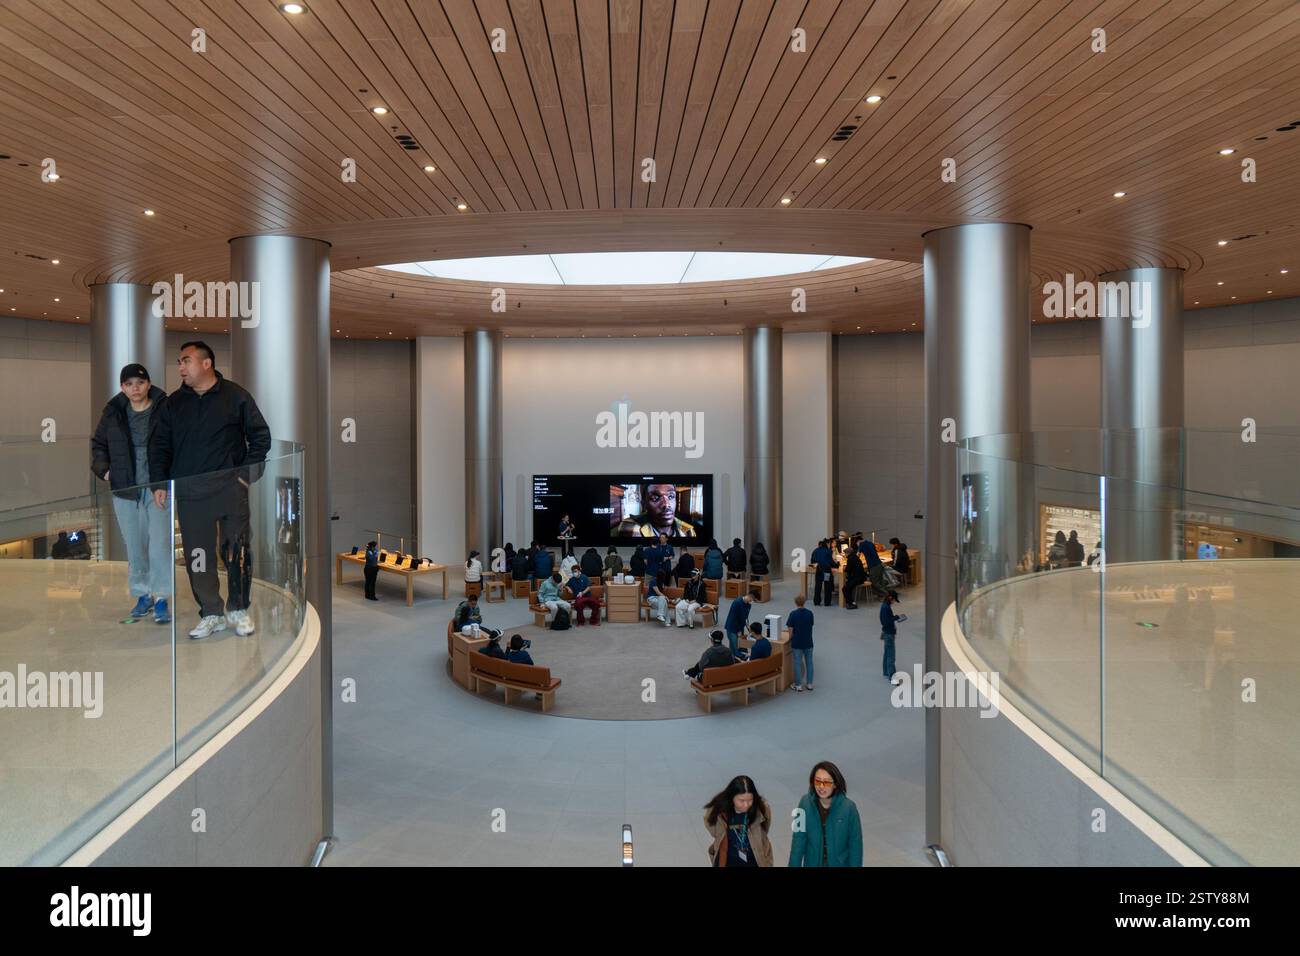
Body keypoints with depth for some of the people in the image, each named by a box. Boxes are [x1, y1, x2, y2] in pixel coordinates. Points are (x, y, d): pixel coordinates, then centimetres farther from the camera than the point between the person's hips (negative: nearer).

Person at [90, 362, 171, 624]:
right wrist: (103, 468, 4)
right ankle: (143, 595, 25)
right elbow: (98, 443, 19)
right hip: (125, 490, 4)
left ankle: (161, 599, 3)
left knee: (159, 546, -7)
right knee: (134, 547, 11)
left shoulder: (165, 409, -6)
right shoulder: (113, 412, 6)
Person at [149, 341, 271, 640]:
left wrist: (247, 472, -3)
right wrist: (158, 483, 6)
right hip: (189, 494, 3)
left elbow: (260, 435, 6)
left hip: (230, 489, -3)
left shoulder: (235, 396, 4)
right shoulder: (173, 403, 13)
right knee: (197, 556, 2)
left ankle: (238, 610, 14)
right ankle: (211, 614, 12)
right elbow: (159, 445, 16)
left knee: (238, 552, -2)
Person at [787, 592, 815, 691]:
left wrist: (790, 640, 4)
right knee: (809, 662, 14)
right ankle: (809, 684, 20)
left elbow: (790, 629, -11)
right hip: (808, 642, 3)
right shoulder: (810, 613, -3)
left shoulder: (793, 614, -14)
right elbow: (811, 626, 7)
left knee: (798, 663, 6)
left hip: (797, 643, -3)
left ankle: (799, 685, 11)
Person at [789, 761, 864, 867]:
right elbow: (799, 839, -7)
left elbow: (855, 844, -11)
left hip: (839, 863, -1)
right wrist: (794, 864, -6)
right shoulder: (805, 803, -15)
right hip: (813, 863, 1)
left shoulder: (848, 807, -20)